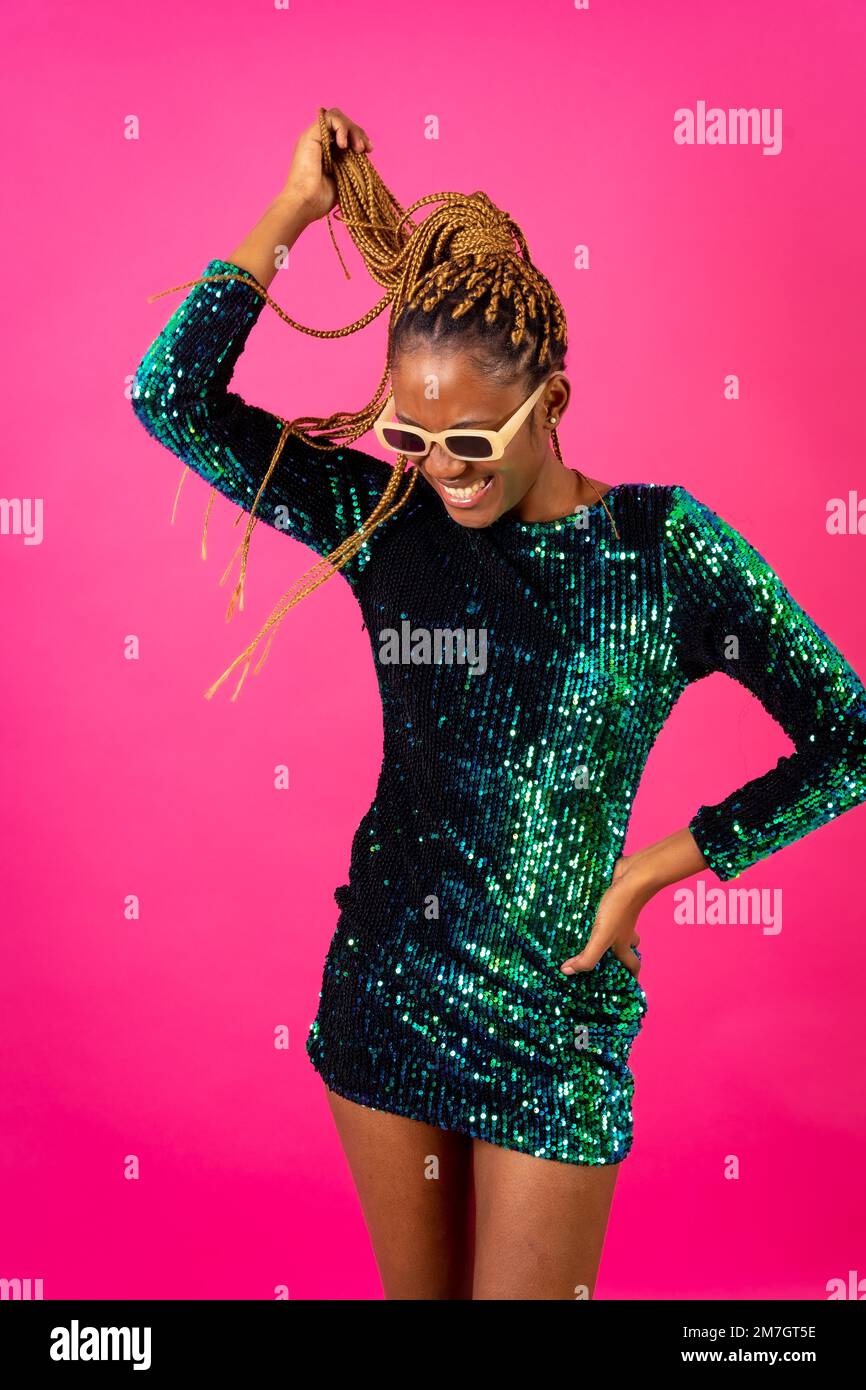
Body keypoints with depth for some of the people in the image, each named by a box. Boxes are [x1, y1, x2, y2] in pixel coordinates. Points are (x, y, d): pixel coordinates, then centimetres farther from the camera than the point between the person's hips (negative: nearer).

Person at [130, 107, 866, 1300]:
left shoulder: (662, 544, -10)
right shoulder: (389, 520, -4)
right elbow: (172, 398, -9)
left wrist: (654, 868, -10)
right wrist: (293, 210, -7)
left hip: (549, 1020, -3)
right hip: (381, 982, 3)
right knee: (413, 1290, 22)